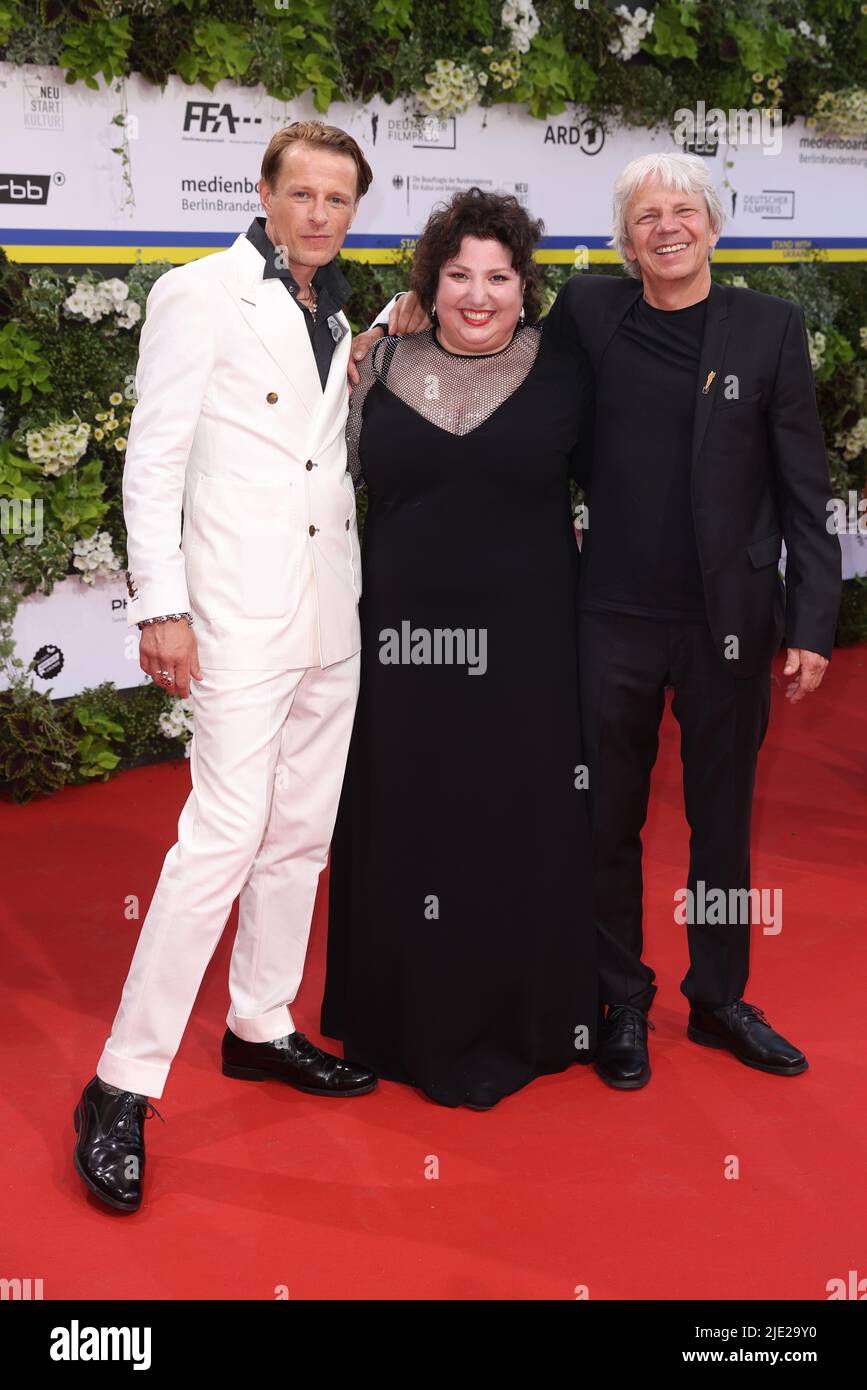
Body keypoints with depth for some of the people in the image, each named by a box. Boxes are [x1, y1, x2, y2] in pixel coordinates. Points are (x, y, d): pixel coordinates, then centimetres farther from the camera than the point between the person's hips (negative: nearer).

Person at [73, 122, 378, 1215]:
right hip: (241, 612, -8)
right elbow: (153, 460, -8)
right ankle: (123, 1085, -6)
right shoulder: (199, 296, -4)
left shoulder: (333, 315, 17)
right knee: (224, 836, -14)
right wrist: (159, 605, -14)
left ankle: (261, 1026, 28)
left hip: (331, 612, 8)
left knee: (301, 834, 12)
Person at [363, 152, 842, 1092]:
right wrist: (420, 311, 1)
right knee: (610, 821, 9)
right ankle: (622, 1004, 27)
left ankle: (718, 999, 31)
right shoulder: (589, 311, 2)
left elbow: (804, 485, -1)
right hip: (615, 620, 1)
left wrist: (812, 623, -6)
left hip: (729, 624, 0)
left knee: (722, 820, 13)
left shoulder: (770, 327, -1)